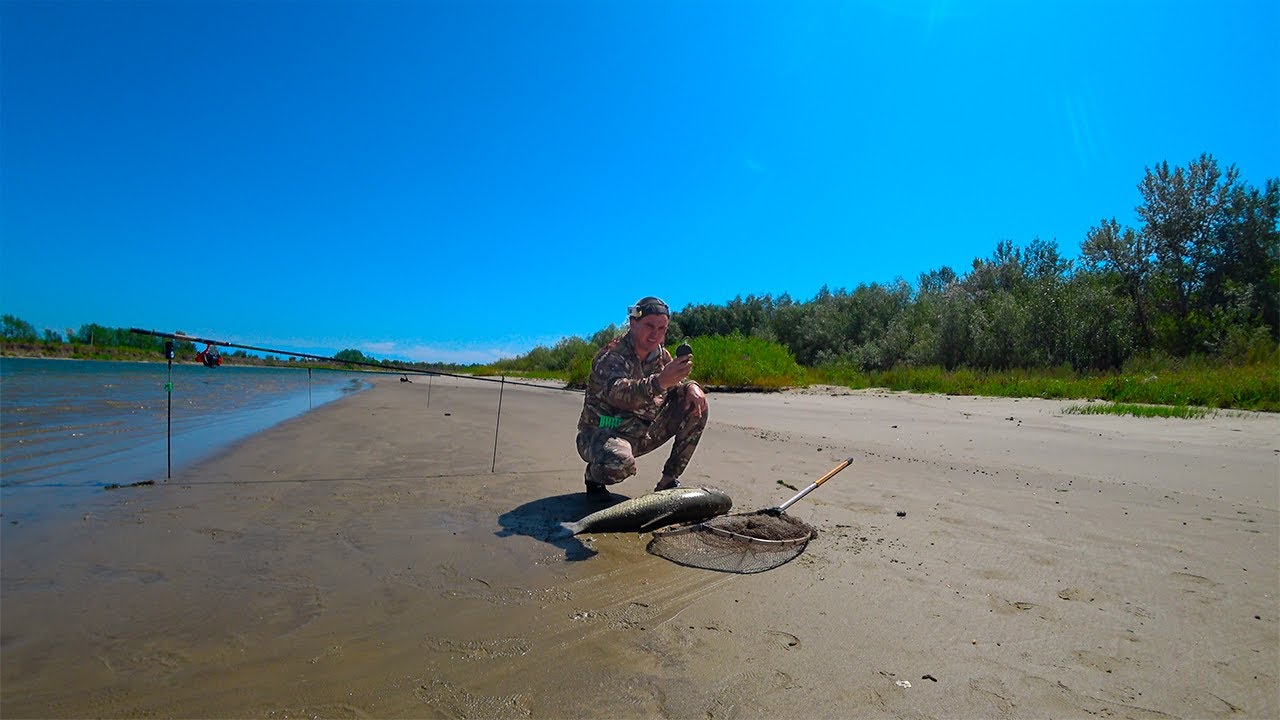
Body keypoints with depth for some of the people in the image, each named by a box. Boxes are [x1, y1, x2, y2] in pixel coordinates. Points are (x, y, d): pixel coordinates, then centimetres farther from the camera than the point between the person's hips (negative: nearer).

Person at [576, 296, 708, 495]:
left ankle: (669, 481, 2)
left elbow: (679, 383, 10)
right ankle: (594, 477, -1)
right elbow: (616, 392, -41)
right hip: (601, 433, -7)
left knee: (696, 404, -4)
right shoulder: (611, 355, -21)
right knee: (619, 462, -42)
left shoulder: (661, 356, 1)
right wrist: (660, 382, -59)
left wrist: (691, 386, -17)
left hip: (642, 434, 7)